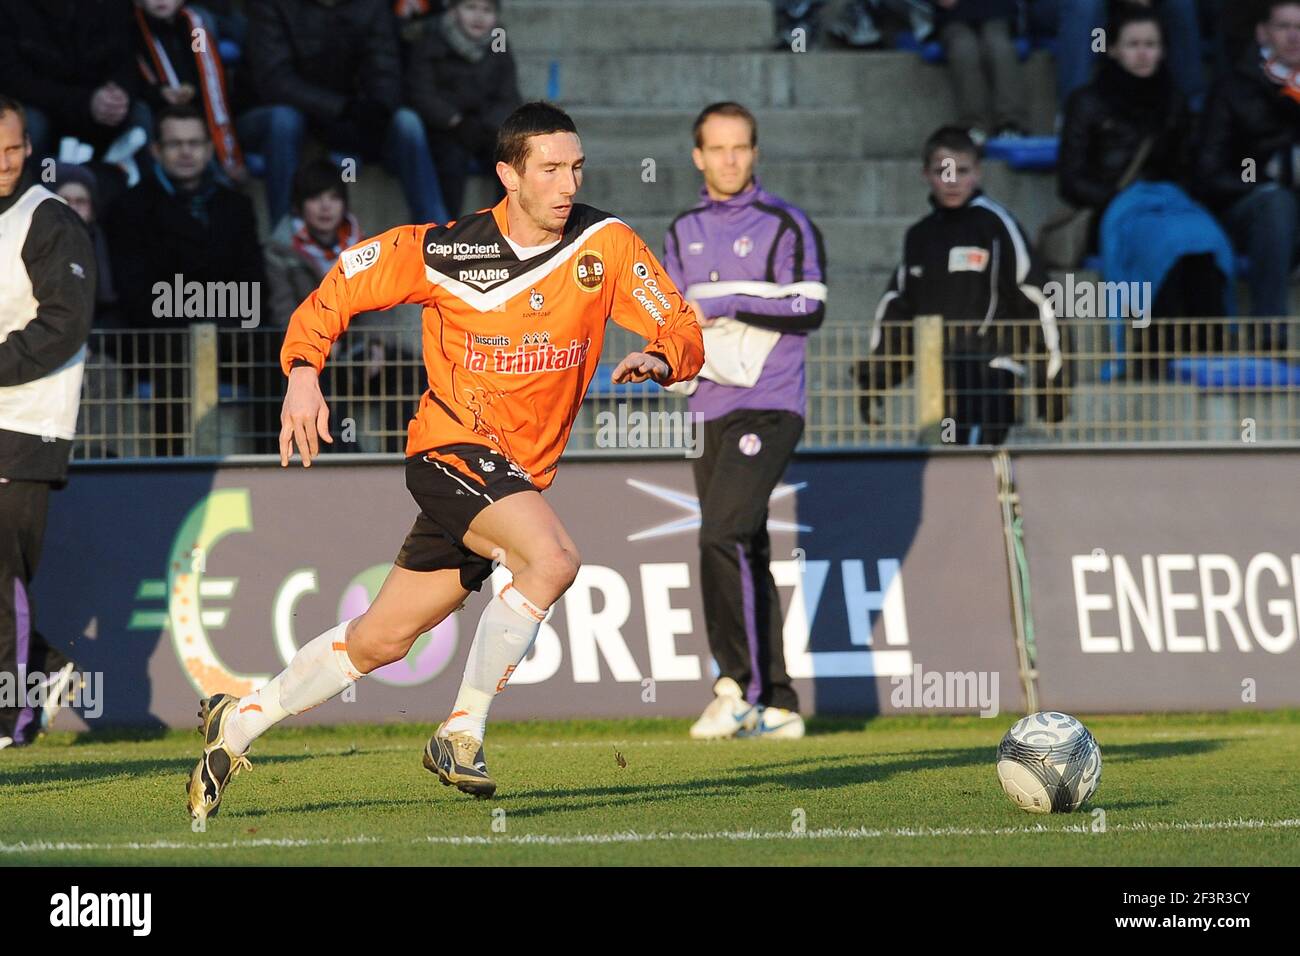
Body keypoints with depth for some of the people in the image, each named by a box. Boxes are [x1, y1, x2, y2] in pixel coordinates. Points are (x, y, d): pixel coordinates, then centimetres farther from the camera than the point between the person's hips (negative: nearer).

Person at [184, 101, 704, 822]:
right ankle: (462, 731, -19)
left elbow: (684, 331, -4)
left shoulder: (605, 244, -4)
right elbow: (341, 285, 2)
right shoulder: (445, 252, -10)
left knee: (380, 640, 12)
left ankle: (237, 723, 30)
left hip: (520, 475, 5)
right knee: (553, 558, -31)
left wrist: (660, 357, -27)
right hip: (452, 446, -5)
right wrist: (303, 371, -13)